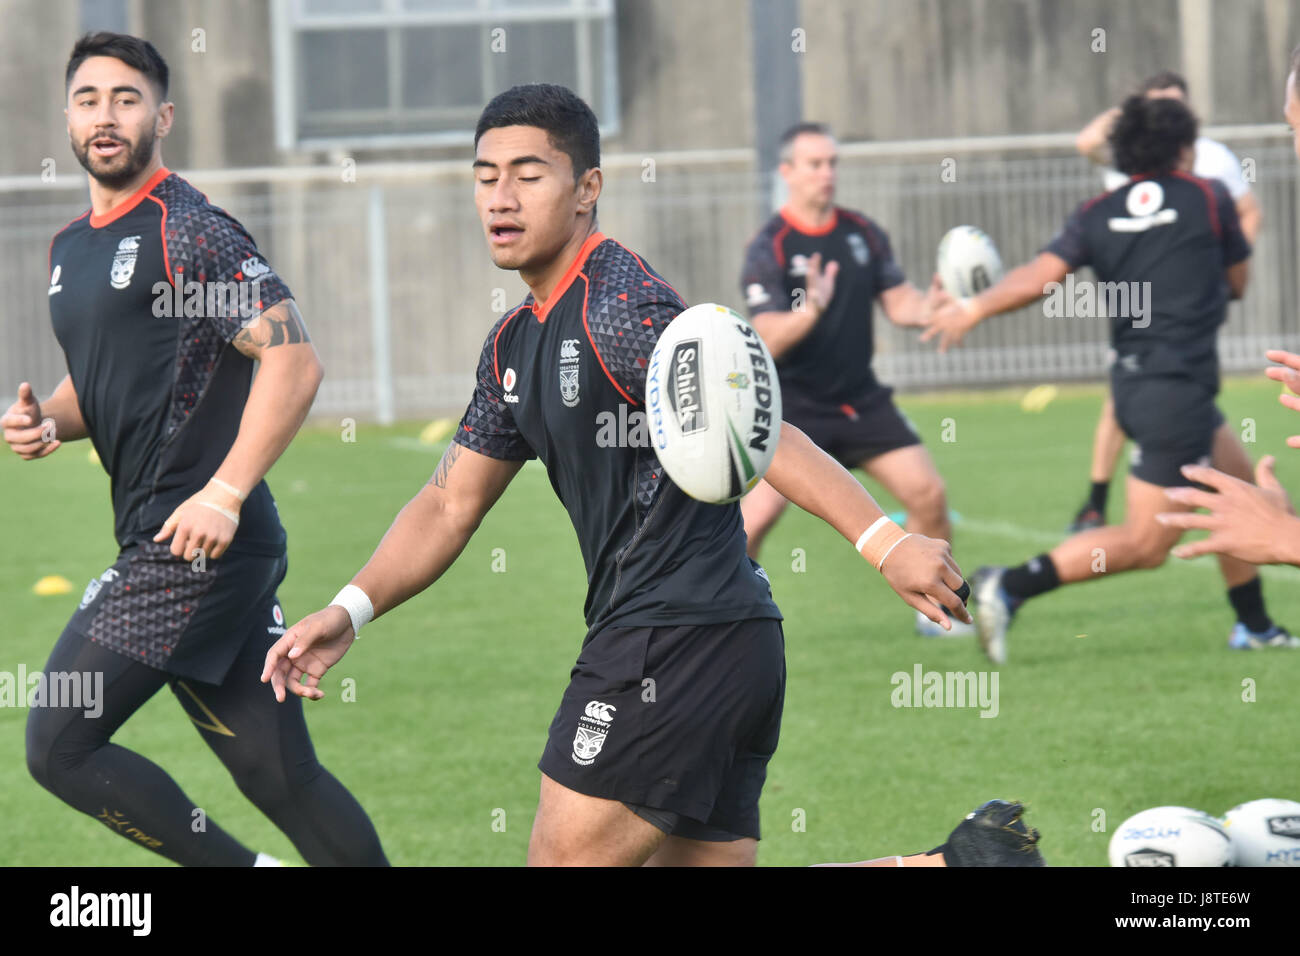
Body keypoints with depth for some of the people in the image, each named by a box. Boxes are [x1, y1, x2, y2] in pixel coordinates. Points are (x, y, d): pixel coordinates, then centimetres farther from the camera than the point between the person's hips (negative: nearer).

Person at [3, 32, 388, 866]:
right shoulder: (70, 249, 18)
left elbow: (294, 362, -16)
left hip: (200, 542, -8)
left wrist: (224, 494, -20)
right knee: (283, 778, 7)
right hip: (157, 544, 8)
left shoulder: (190, 231, -9)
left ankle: (245, 870, -2)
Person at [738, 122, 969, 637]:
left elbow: (897, 302, 6)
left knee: (929, 494, -1)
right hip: (792, 406, -5)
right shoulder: (769, 247, -13)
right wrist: (809, 311, -42)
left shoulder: (862, 232, 4)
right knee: (758, 513, -20)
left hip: (860, 399, 5)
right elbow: (767, 340, -23)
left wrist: (930, 304, -16)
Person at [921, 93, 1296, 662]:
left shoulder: (1099, 214, 5)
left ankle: (1254, 627, 29)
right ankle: (1009, 588, -17)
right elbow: (1238, 282, 10)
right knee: (1145, 543, -7)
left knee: (1240, 484, 23)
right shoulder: (1208, 199, -4)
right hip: (1176, 387, -7)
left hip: (1135, 380, 7)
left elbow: (1039, 276, -9)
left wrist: (974, 309, -2)